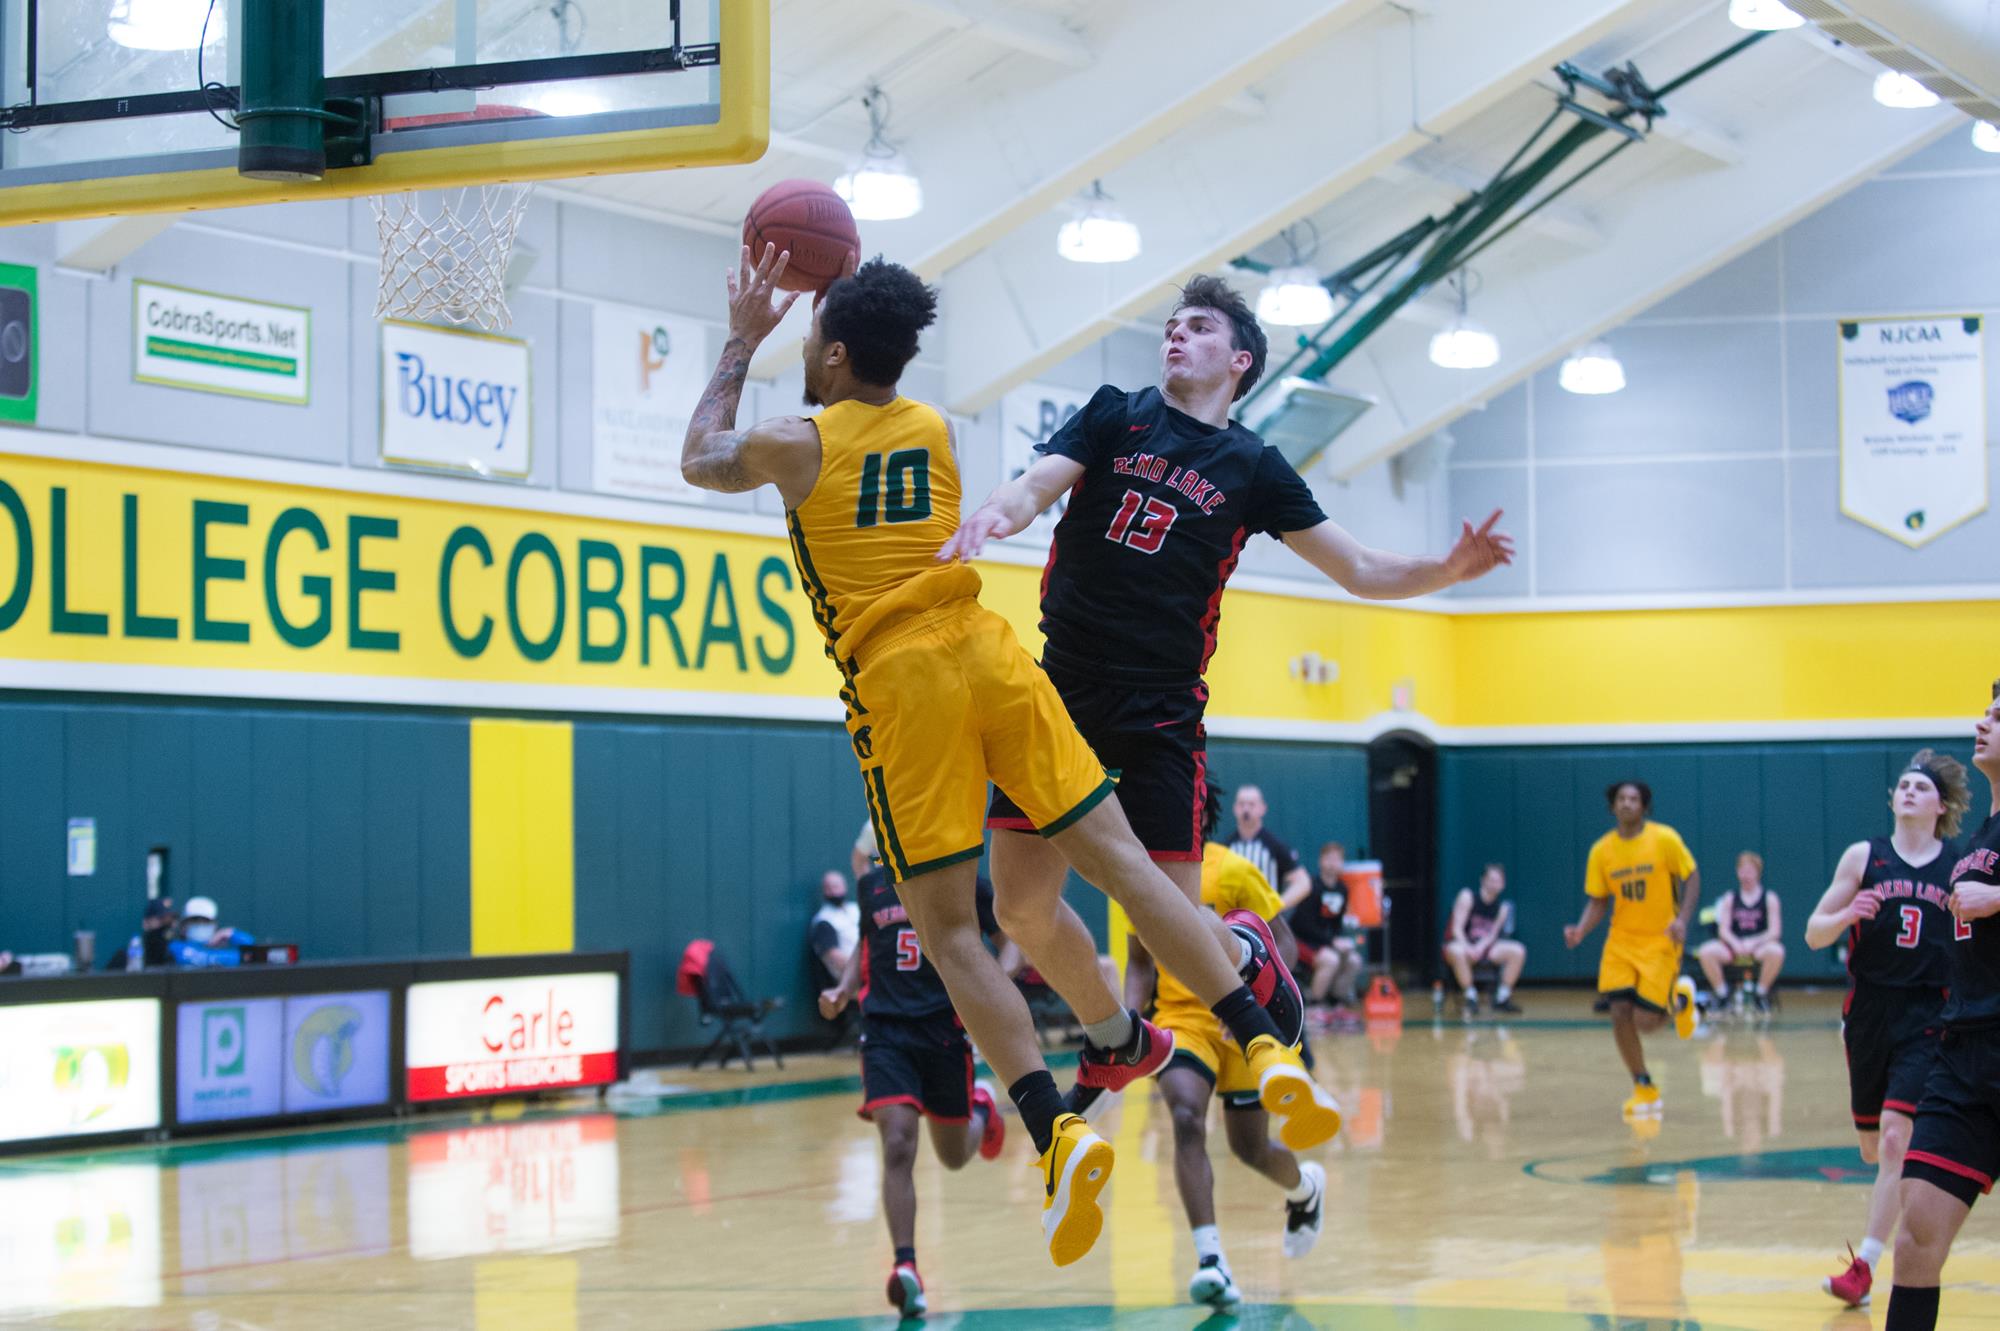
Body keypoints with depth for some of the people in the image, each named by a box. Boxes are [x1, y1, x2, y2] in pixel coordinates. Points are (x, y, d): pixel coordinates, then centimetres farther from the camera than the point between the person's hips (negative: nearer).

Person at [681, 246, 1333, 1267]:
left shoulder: (796, 446, 3)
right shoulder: (934, 429, 16)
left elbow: (700, 460, 25)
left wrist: (742, 341, 33)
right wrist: (852, 301, 43)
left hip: (898, 683, -4)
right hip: (987, 651, 4)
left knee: (947, 929, -3)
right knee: (1116, 858, 1)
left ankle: (1058, 1132, -17)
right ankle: (1266, 1049, -10)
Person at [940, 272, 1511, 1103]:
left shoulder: (1254, 468, 6)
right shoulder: (1113, 416, 8)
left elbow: (1362, 572, 9)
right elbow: (1036, 487, -8)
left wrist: (1448, 570, -10)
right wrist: (995, 512, -32)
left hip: (1161, 712, -1)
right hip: (1064, 685, 2)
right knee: (1022, 906, -3)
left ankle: (1250, 953, 28)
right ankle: (1113, 1035, 23)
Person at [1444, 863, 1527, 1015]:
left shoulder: (1502, 908, 5)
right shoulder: (1468, 897, -9)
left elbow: (1493, 934, -2)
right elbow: (1457, 928, -15)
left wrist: (1480, 947, -23)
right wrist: (1467, 947, -32)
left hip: (1484, 946, 5)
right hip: (1460, 943, -5)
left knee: (1518, 951, -16)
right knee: (1457, 952, -42)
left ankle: (1502, 998, -10)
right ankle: (1471, 996, -29)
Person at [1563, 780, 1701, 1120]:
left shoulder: (1664, 839, -10)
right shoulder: (1602, 850, -1)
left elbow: (1692, 877, -4)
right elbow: (1598, 901, 5)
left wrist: (1682, 919, -18)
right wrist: (1581, 930, -13)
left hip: (1660, 942, -3)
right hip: (1621, 941, 3)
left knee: (1645, 1021, -11)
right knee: (1620, 1012, -10)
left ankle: (1680, 999, 25)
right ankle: (1644, 1088, 8)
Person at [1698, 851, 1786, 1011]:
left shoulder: (1769, 898, 4)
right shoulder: (1730, 898, 9)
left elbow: (1775, 931, -5)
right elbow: (1723, 929, 2)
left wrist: (1753, 942, -20)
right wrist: (1735, 943, -20)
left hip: (1760, 945, -1)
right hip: (1733, 946, 1)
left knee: (1776, 951, -36)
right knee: (1706, 951, -28)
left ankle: (1760, 993, -13)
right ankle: (1721, 993, -9)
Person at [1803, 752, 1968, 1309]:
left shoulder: (1960, 867, 3)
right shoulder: (1864, 856, 4)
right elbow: (1814, 934, 3)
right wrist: (1848, 914, -17)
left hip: (1928, 1017, -2)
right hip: (1869, 1011, 2)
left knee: (1896, 1138, -15)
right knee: (1873, 1146, 10)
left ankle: (1865, 1266, -14)